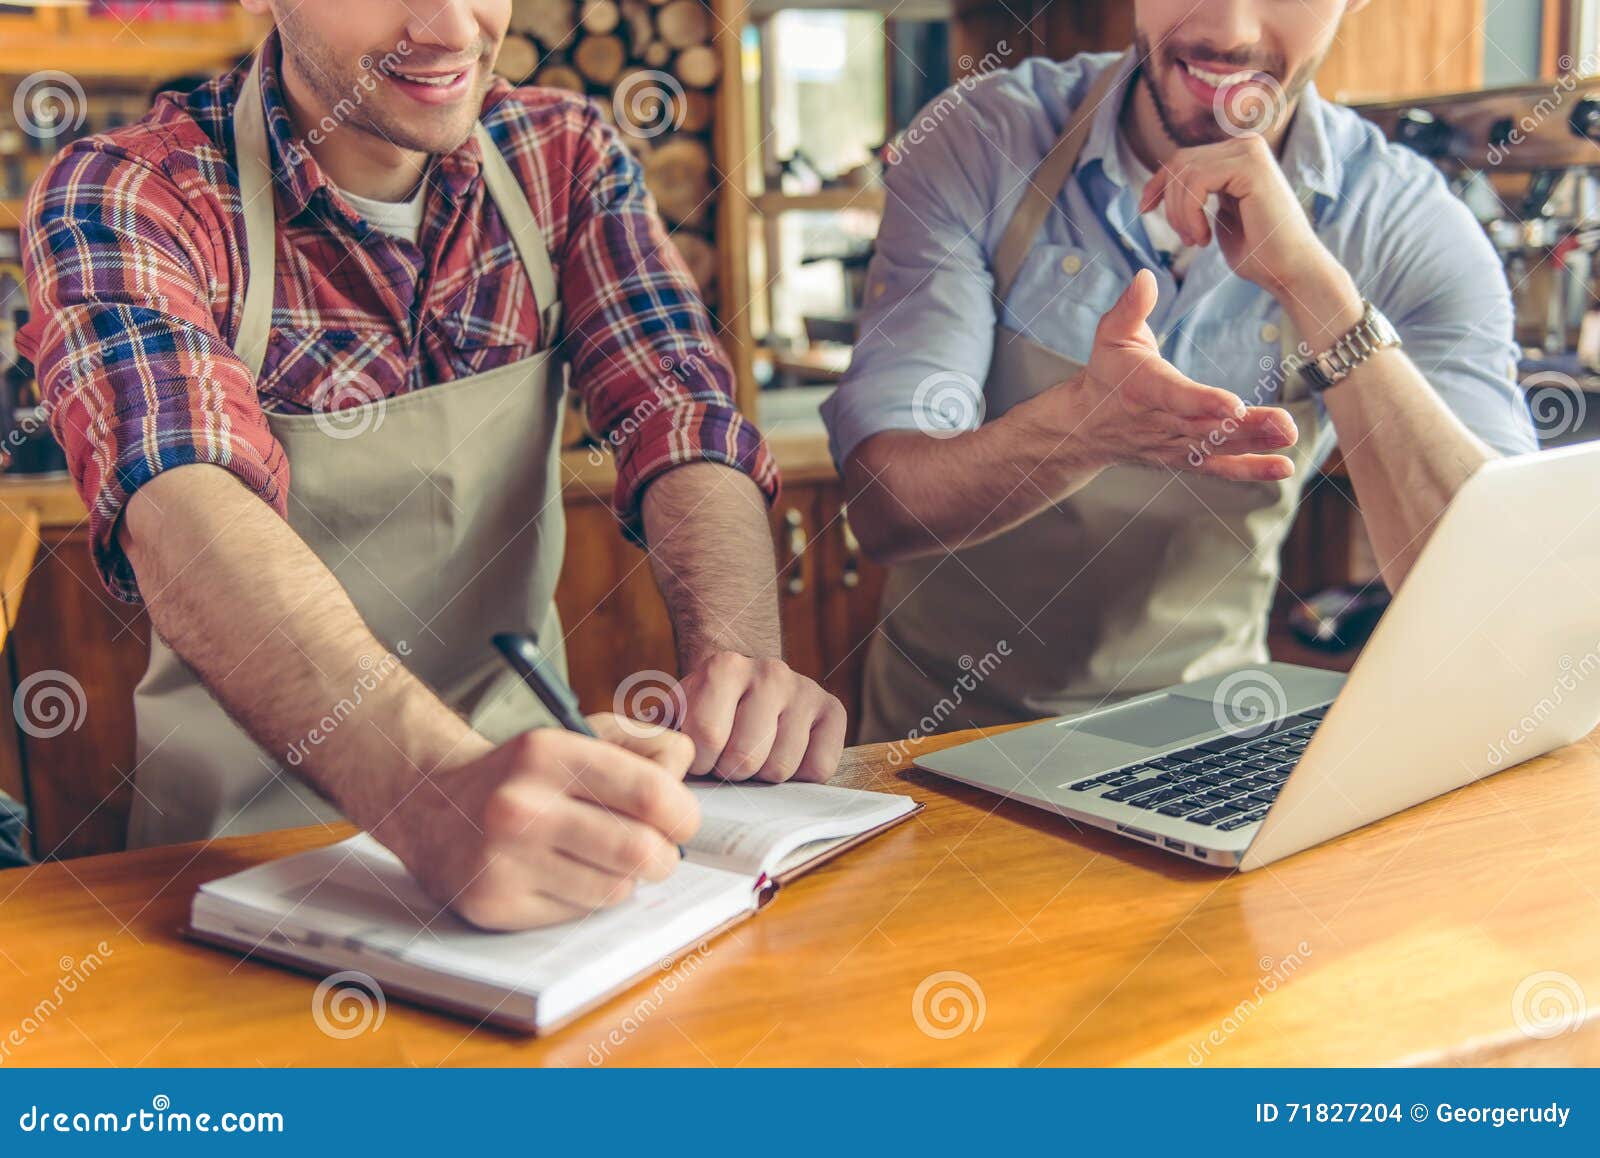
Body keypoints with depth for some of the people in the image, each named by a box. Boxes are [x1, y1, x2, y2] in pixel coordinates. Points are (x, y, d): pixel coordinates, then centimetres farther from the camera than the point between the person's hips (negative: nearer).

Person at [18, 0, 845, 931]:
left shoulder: (565, 156, 0)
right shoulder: (124, 197, -13)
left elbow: (681, 411, -9)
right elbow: (181, 514, -29)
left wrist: (738, 655, -31)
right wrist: (436, 786, -47)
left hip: (529, 772, 2)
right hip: (256, 829, -1)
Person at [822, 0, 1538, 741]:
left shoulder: (1406, 221, -11)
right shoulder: (977, 140, -11)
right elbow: (881, 503, -18)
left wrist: (1313, 283, -29)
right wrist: (1080, 421, -38)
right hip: (948, 724, -2)